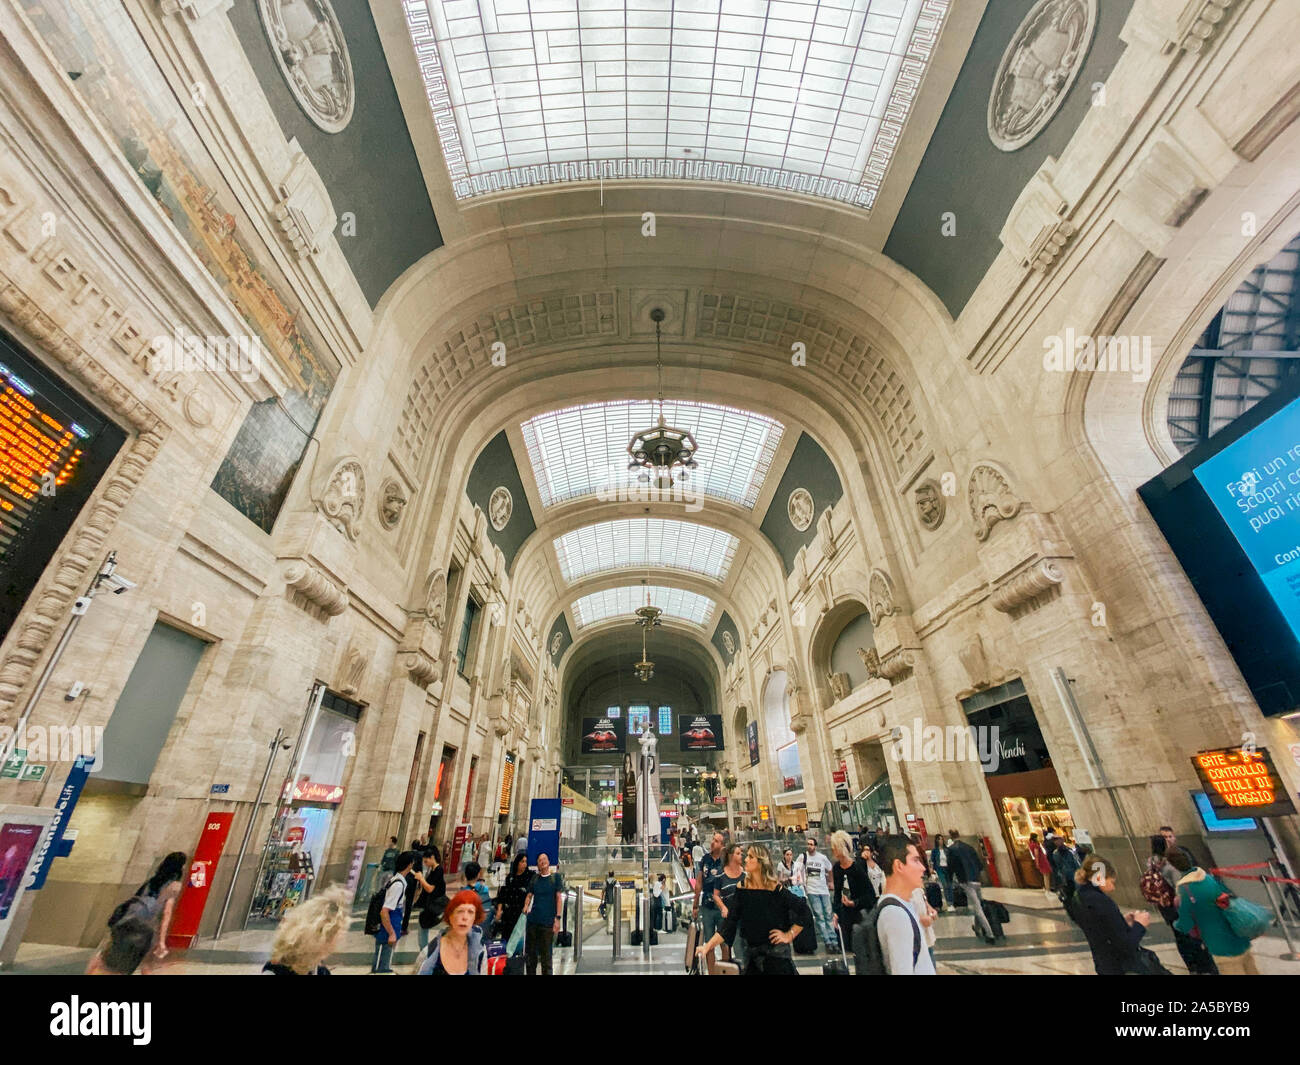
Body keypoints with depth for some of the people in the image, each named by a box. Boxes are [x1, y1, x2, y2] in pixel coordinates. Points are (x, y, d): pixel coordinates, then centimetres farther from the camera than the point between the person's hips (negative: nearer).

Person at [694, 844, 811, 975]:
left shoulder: (776, 890, -16)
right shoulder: (741, 888, -6)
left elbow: (805, 912, -10)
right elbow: (729, 925, -4)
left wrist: (789, 936, -8)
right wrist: (708, 946, -12)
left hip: (776, 954, -3)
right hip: (751, 954, 3)